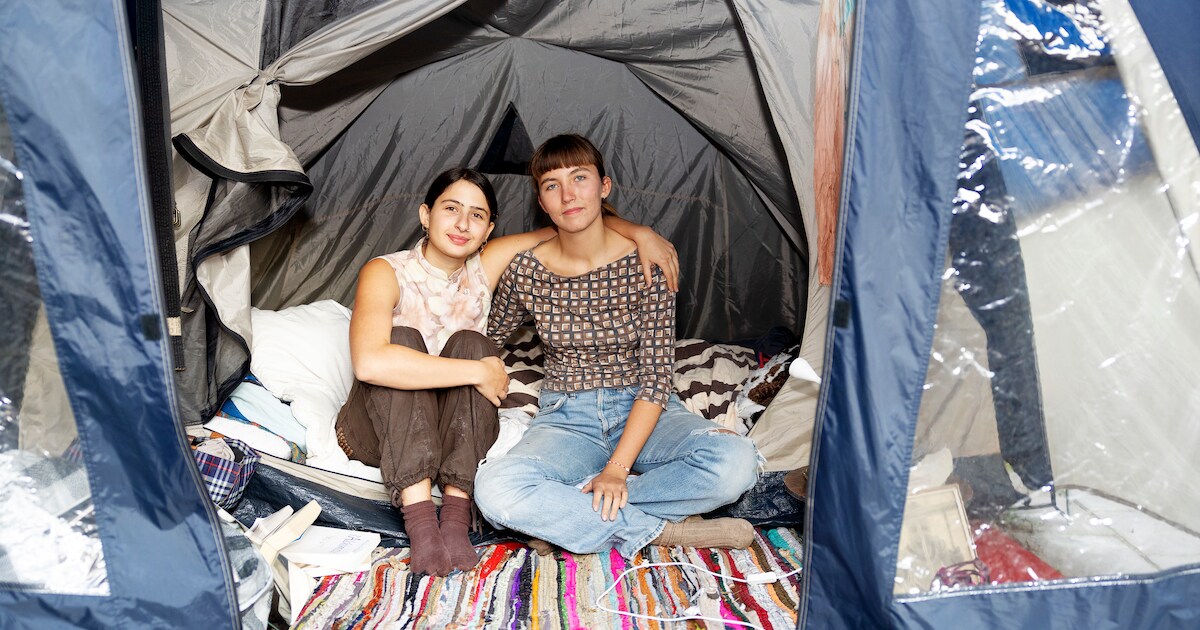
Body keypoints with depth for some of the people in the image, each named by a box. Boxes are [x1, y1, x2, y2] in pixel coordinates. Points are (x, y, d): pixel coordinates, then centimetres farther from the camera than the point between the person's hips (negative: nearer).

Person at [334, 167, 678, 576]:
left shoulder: (484, 268, -5)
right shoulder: (386, 273, -17)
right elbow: (370, 363, -36)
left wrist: (640, 232, -16)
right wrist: (479, 373, -34)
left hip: (456, 432, 3)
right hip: (378, 430, -2)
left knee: (469, 343, -25)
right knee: (401, 338, -29)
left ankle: (456, 518, -32)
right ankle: (420, 521, -38)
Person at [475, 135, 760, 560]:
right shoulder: (525, 273, -7)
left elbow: (657, 374, -13)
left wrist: (617, 467, -22)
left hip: (641, 411, 0)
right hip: (566, 419, 1)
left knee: (735, 461, -30)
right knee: (493, 487, -31)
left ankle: (563, 515, -21)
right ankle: (661, 530, -22)